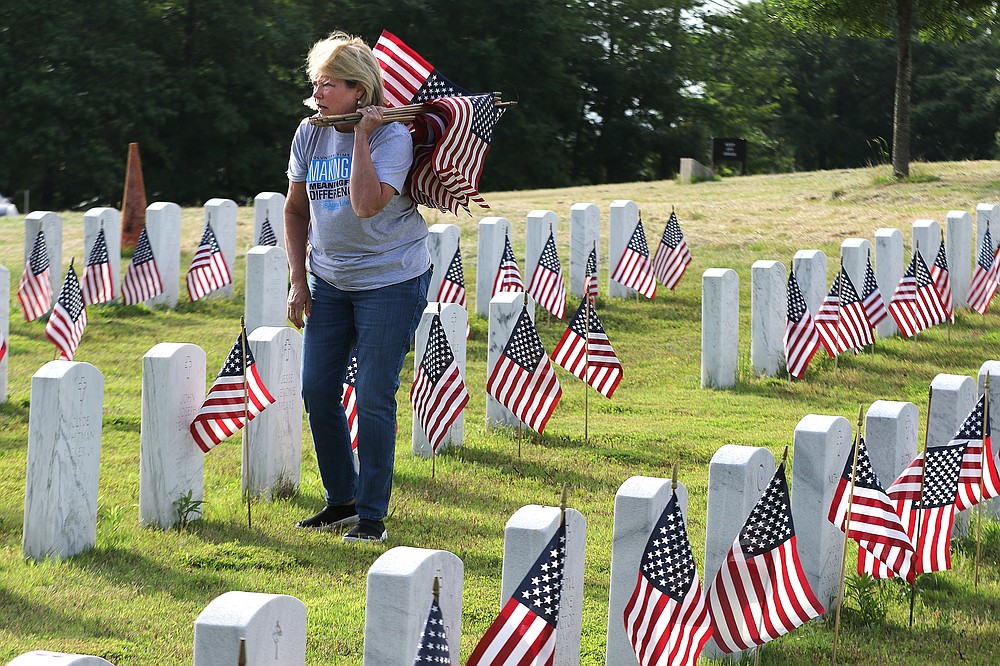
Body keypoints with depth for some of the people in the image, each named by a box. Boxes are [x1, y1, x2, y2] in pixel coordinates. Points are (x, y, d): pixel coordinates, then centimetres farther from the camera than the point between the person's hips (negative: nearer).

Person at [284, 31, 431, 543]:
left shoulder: (392, 137, -15)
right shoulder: (309, 134, 1)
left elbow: (367, 205, -31)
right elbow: (296, 210, 12)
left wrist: (361, 137, -25)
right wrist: (299, 280, 7)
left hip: (391, 280, -6)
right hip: (329, 281, 6)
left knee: (373, 398, -6)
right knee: (317, 391, 6)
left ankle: (372, 515, 5)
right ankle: (341, 500, 23)